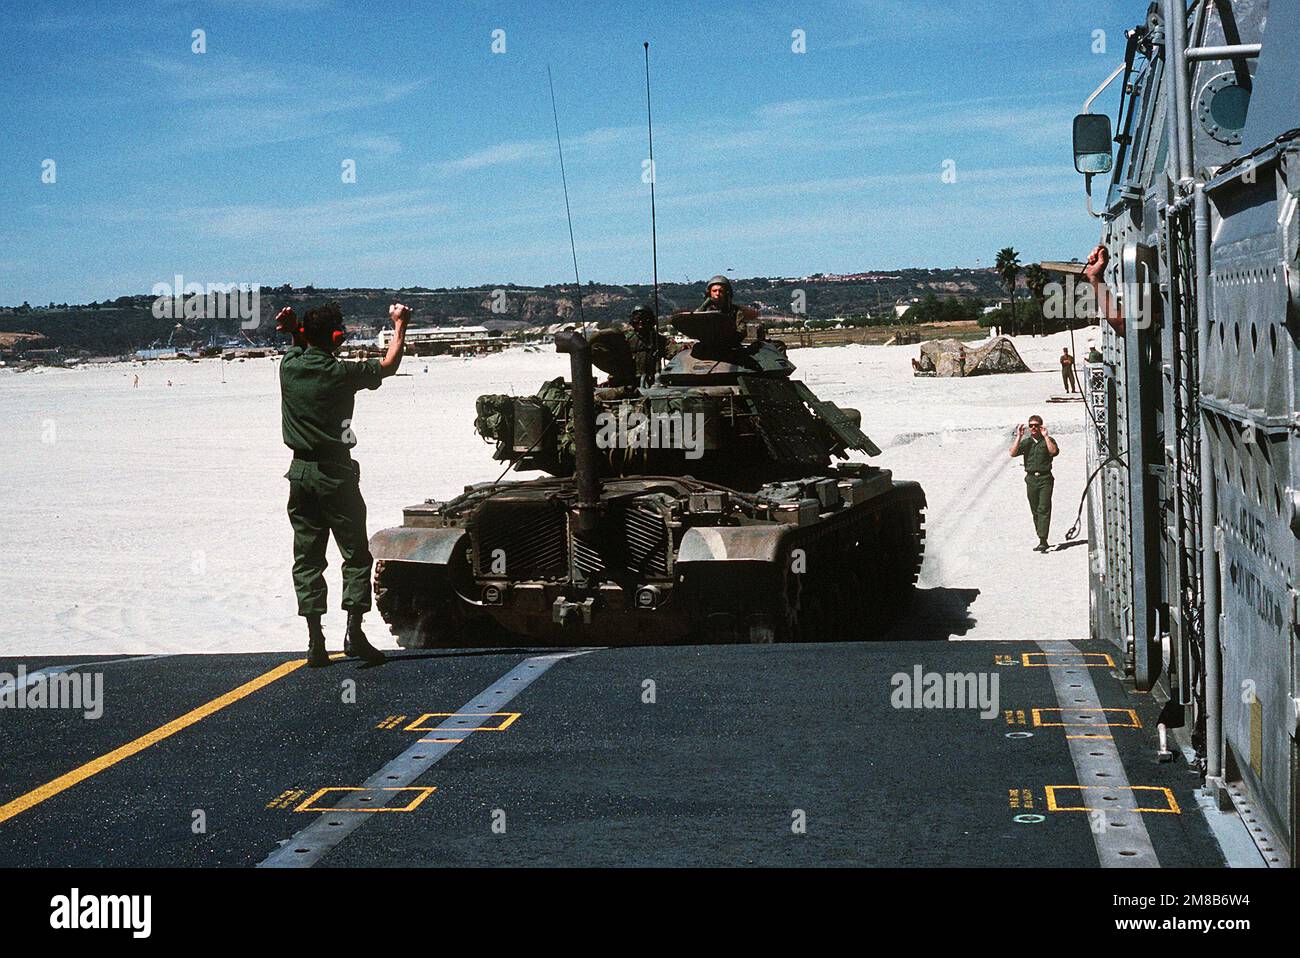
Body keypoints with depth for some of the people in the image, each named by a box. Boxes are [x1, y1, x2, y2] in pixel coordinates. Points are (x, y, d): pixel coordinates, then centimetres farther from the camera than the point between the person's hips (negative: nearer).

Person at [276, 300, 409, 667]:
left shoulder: (289, 366, 0)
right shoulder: (341, 373, -12)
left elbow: (302, 348, 25)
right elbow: (388, 365, 3)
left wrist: (292, 328, 4)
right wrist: (400, 324, 15)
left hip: (301, 472, 4)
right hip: (336, 473, -4)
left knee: (307, 557, 7)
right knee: (356, 553, 4)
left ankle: (315, 641, 4)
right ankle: (354, 633, -6)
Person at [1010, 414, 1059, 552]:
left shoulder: (1048, 440, 4)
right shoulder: (1025, 442, 12)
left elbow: (1054, 451, -17)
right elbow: (1013, 453, -2)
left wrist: (1045, 436, -15)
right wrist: (1018, 437, -7)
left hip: (1045, 478, -4)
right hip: (1031, 479, 4)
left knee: (1044, 509, -12)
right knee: (1035, 511, 6)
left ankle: (1043, 540, -17)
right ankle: (1043, 541, 14)